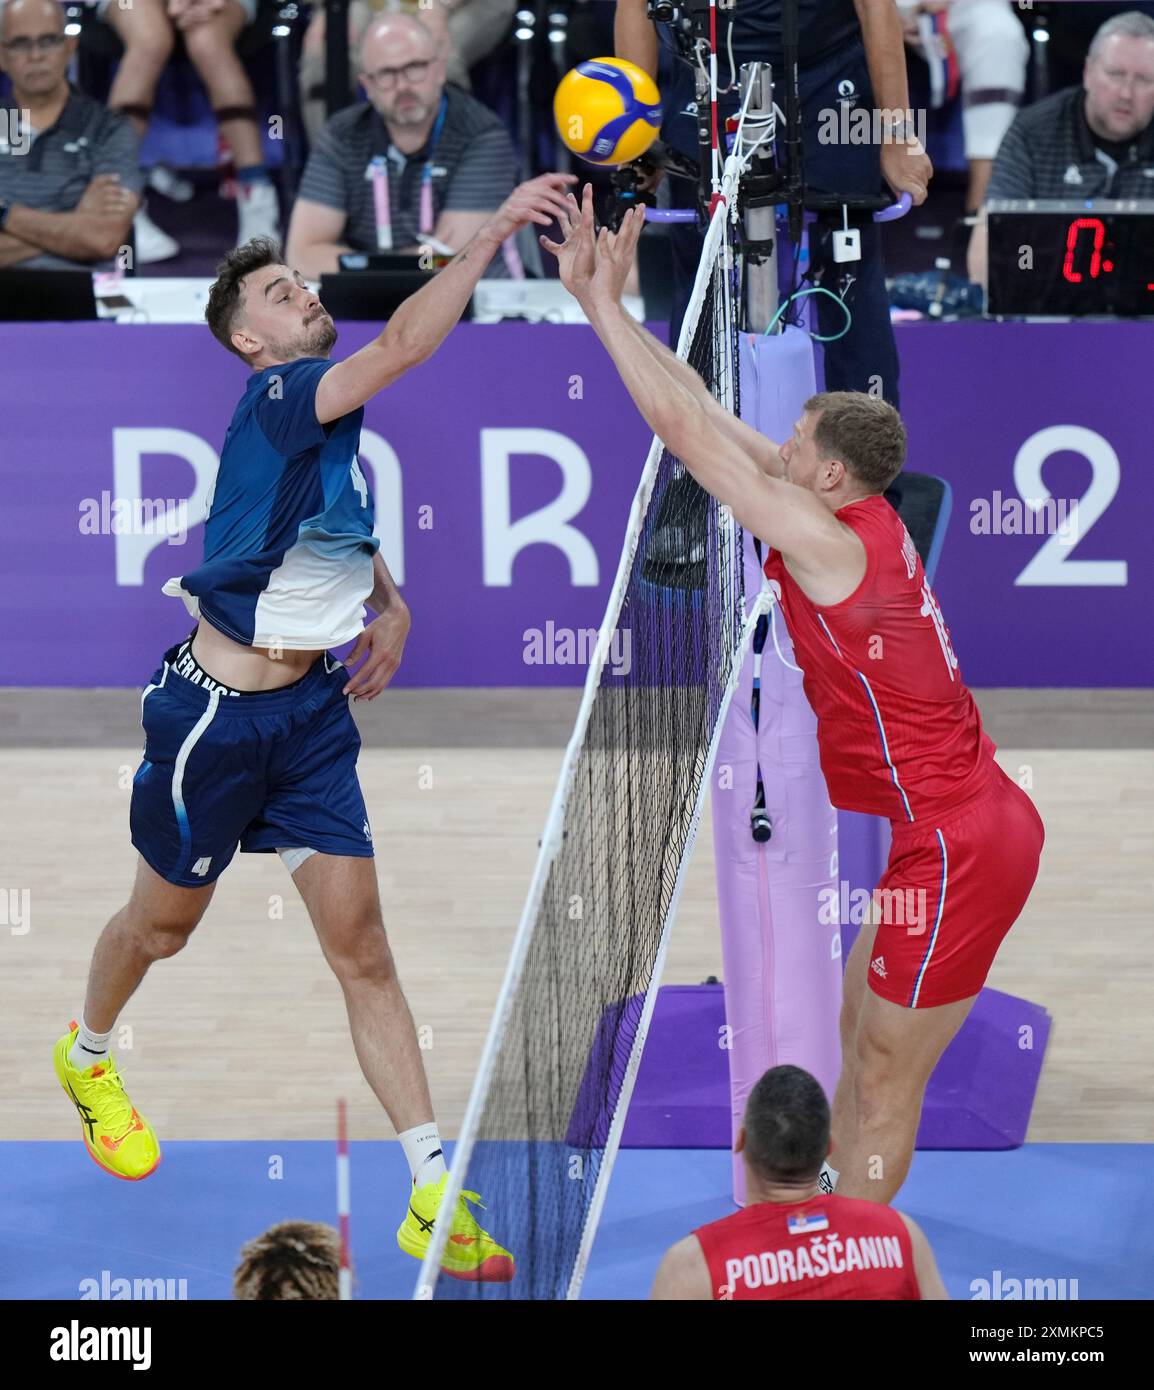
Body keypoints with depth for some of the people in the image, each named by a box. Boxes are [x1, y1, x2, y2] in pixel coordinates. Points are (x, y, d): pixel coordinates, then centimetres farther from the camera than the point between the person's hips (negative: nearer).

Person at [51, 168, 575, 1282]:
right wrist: (494, 229, -42)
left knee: (362, 954, -1)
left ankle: (433, 1199, -5)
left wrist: (389, 603, 12)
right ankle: (86, 1055, 49)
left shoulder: (331, 423, 7)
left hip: (312, 711, 6)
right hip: (215, 716, -6)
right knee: (163, 925, 17)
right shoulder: (275, 401, -19)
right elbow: (404, 346, -38)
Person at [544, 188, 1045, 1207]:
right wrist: (614, 303, 8)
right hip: (979, 822, 10)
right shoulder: (867, 523, 6)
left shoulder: (829, 544, -19)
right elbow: (704, 410, 10)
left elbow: (688, 430, -19)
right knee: (858, 1031, 20)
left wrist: (601, 302, -13)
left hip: (955, 847, -10)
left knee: (885, 1081, 1)